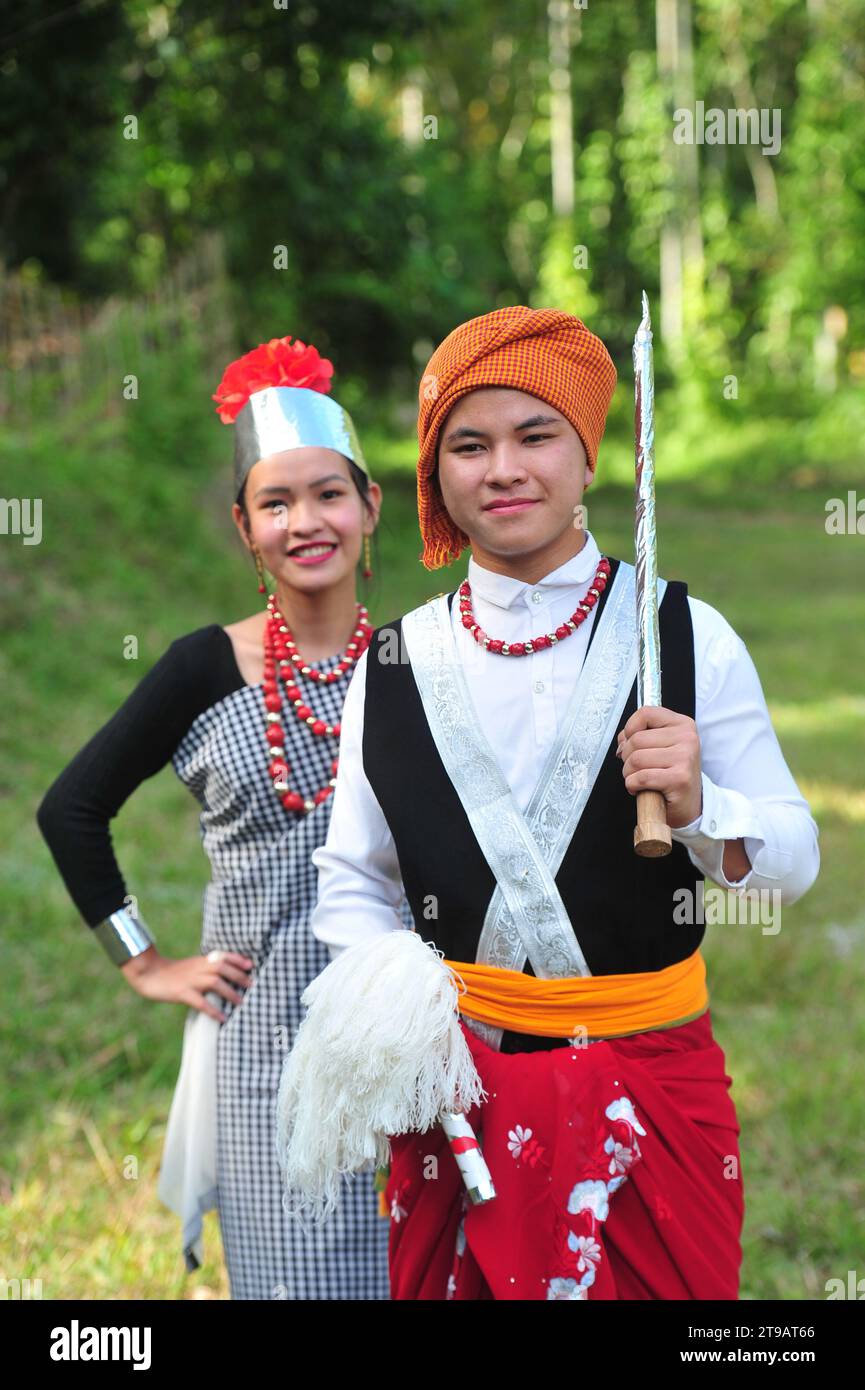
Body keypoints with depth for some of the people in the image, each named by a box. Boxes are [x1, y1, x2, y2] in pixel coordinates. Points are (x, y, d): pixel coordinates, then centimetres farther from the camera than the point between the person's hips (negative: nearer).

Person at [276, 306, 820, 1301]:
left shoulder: (687, 635, -5)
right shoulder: (396, 664, 0)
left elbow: (794, 857, -2)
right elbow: (352, 881, 5)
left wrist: (697, 808, -21)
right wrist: (386, 1005, -13)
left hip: (655, 1086, -1)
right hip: (462, 1086, 1)